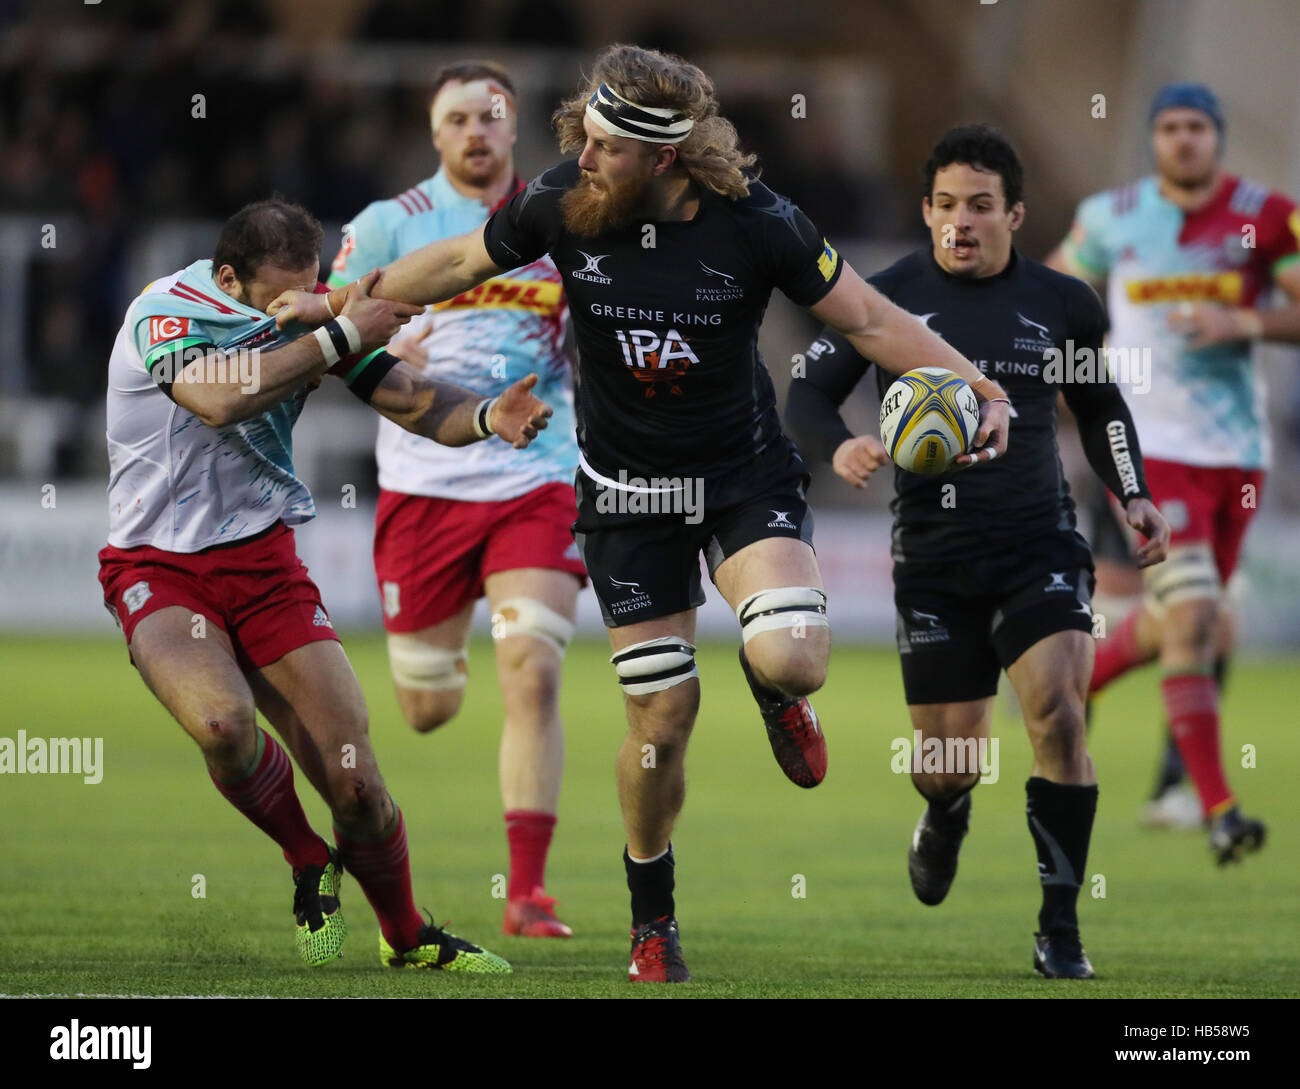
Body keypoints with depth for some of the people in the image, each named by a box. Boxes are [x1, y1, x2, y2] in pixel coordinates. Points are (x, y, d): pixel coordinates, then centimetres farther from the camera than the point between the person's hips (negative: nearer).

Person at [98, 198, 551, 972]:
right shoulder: (163, 313, -15)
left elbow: (418, 402, 1)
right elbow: (219, 398, -33)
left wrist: (489, 416, -21)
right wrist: (340, 337, -30)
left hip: (264, 560, 4)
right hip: (159, 568, -4)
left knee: (356, 782, -6)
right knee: (222, 721, -34)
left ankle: (407, 937, 21)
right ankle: (310, 862, -4)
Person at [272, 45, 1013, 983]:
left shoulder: (753, 222, -19)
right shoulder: (561, 204, -13)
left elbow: (870, 318, -12)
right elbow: (461, 262, 7)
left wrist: (981, 388, -23)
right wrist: (338, 304, 12)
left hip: (746, 474, -1)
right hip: (628, 492, 1)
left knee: (792, 660, -27)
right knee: (663, 715, -1)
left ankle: (774, 690, 15)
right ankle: (653, 920, 23)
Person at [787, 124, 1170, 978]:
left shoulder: (1063, 305, 2)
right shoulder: (886, 297, -3)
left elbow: (1100, 404, 20)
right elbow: (809, 393, 2)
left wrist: (1133, 495, 11)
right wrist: (839, 449, -19)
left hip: (1042, 545, 0)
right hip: (934, 554, 0)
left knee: (1058, 712, -21)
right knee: (951, 761, 2)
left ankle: (1061, 929, -11)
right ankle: (946, 818, 44)